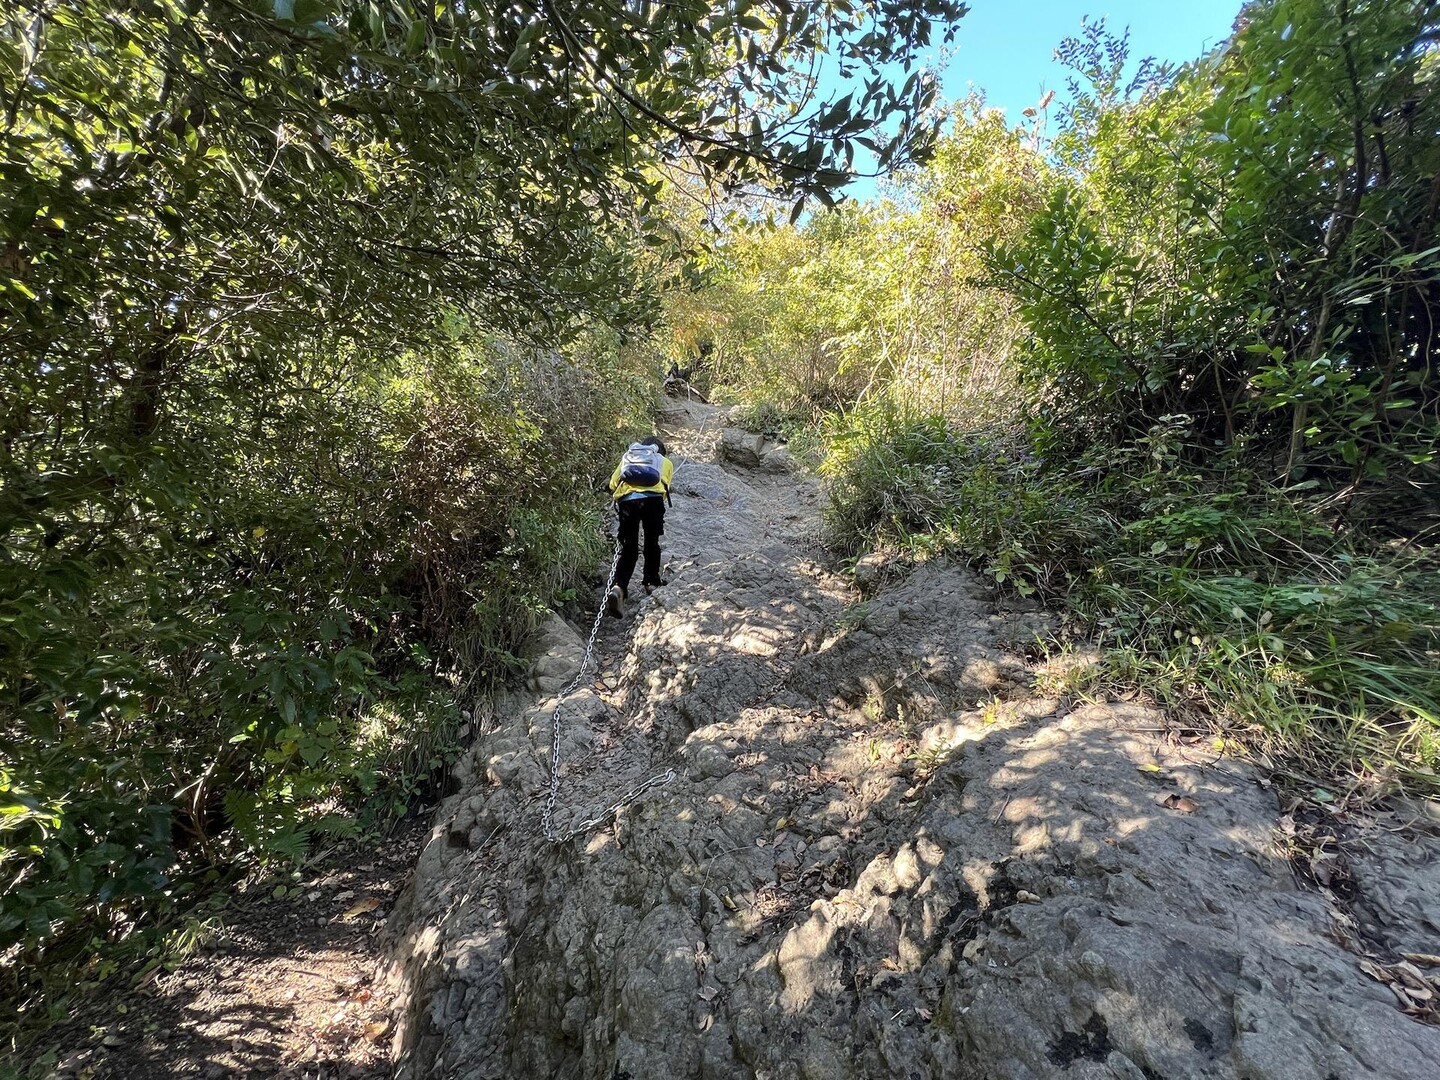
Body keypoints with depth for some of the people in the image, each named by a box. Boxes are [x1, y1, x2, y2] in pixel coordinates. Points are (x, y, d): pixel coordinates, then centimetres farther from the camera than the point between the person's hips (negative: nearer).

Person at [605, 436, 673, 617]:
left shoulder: (628, 456, 35)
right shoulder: (665, 461, 32)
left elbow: (612, 485, 24)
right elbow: (665, 486, 18)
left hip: (626, 500, 1)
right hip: (653, 498, -1)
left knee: (629, 548, 5)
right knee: (652, 543, 18)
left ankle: (618, 588, -12)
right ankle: (652, 582, 19)